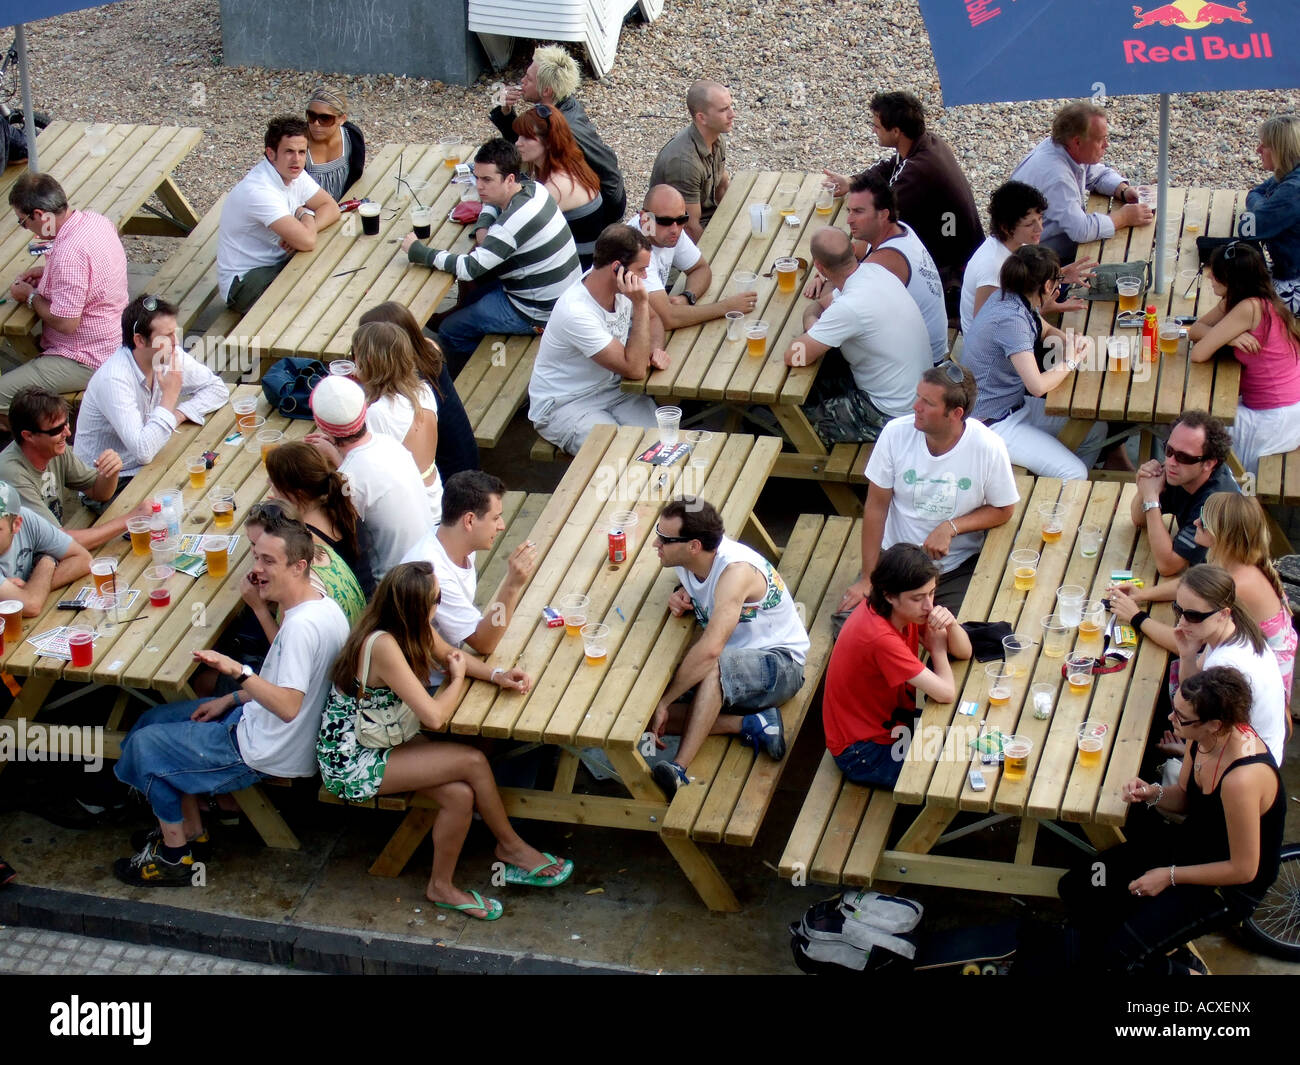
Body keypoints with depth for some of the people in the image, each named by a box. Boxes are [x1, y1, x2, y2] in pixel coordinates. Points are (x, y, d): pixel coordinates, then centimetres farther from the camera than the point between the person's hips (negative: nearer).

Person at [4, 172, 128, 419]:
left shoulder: (69, 253, -29)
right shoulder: (95, 220, -1)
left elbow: (65, 322, -26)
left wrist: (30, 296, -10)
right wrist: (45, 272, 10)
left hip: (86, 361, -10)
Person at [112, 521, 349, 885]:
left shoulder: (303, 626, -30)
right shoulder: (322, 606, 2)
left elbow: (288, 707, -36)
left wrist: (238, 673, -41)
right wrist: (232, 698, 12)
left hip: (264, 753, -10)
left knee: (145, 746, 0)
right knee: (155, 720, 19)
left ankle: (174, 857, 14)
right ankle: (190, 831, 26)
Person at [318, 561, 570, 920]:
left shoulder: (412, 628, -5)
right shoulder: (382, 646, -31)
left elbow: (450, 655, 14)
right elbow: (434, 717, -31)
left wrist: (496, 675, -5)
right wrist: (457, 679, -11)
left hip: (380, 740, 8)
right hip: (350, 764, -8)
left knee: (460, 795, -11)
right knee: (473, 762, -14)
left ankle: (442, 886, 8)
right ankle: (510, 847, 6)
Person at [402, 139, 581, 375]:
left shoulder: (517, 219, -30)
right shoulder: (533, 189, -2)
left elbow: (469, 269, -29)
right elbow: (491, 208, 20)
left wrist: (418, 251, -19)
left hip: (539, 314, -10)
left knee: (451, 331, 0)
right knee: (474, 295, 29)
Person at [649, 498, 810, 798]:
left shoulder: (736, 569, -30)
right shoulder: (687, 561, -6)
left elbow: (710, 649, -42)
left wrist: (664, 701, -35)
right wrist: (681, 594, -2)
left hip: (779, 664, -8)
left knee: (713, 667, -41)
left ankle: (680, 768, -45)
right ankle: (750, 724, -16)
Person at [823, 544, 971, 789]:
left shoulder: (906, 610, -8)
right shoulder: (880, 638, -33)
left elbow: (964, 652, -2)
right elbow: (946, 693, -30)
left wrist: (951, 624, -23)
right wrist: (938, 648, -12)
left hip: (889, 719, 9)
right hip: (861, 751, -9)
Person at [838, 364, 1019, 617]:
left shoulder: (988, 447, -14)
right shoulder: (896, 433, -11)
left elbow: (1003, 511, 0)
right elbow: (876, 506, -4)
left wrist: (951, 527, -17)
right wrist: (868, 578, -6)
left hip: (958, 568, -1)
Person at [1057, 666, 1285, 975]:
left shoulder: (1242, 778, -36)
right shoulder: (1204, 738, -12)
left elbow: (1243, 869, -25)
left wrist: (1171, 876, -17)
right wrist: (1153, 794, -13)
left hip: (1228, 887, -8)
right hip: (1187, 844, 8)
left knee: (1117, 956, -18)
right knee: (1075, 888, 3)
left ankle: (1176, 969, 12)